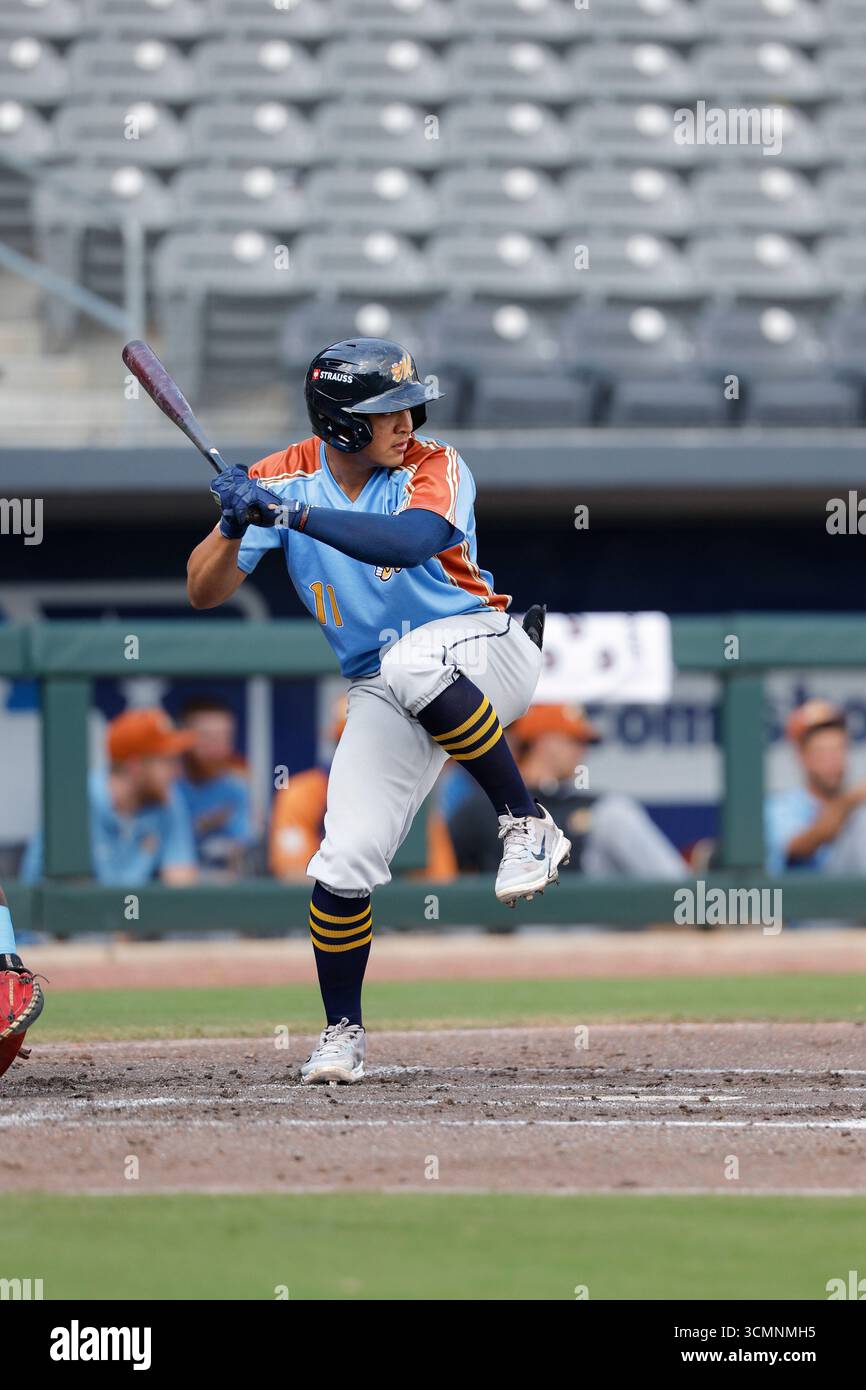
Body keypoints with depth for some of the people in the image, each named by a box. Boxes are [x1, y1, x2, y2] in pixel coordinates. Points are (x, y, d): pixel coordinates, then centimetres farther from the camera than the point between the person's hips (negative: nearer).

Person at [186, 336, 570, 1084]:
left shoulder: (436, 469, -14)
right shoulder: (283, 480, -4)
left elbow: (407, 542, -36)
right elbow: (203, 593, -7)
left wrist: (289, 513, -43)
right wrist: (234, 526, -28)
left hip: (486, 654, -4)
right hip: (386, 696, 4)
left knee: (412, 663, -39)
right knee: (344, 862, -8)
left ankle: (528, 824, -25)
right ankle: (342, 1031, 15)